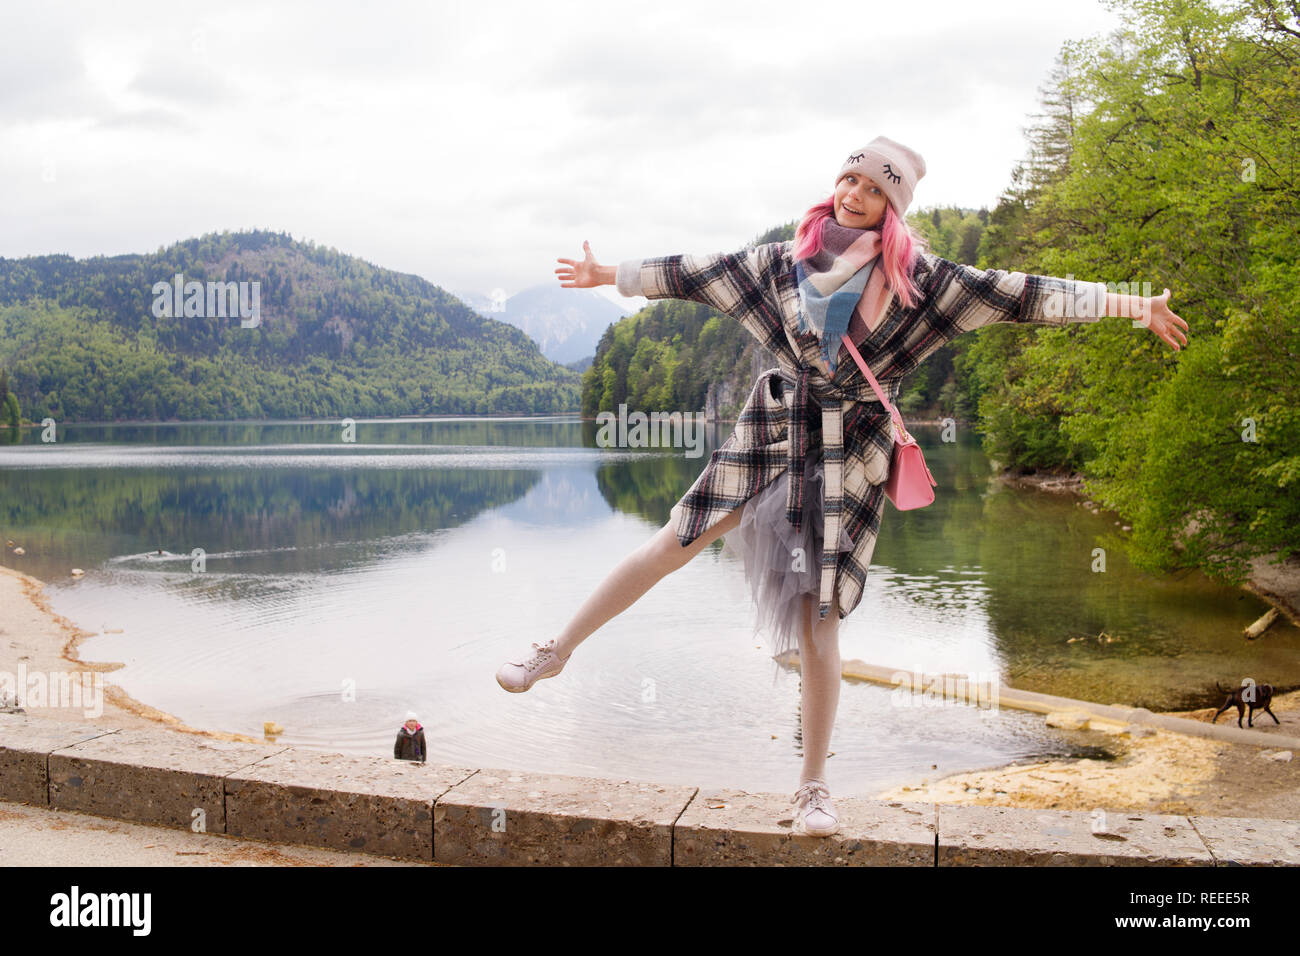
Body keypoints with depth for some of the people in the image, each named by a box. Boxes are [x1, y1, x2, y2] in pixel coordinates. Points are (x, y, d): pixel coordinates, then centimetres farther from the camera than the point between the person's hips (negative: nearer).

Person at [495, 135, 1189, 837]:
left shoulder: (916, 277, -2)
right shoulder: (785, 260, 5)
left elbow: (1022, 294, -4)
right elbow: (694, 274, 14)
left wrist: (1132, 305, -6)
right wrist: (609, 274, 22)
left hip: (850, 457, -2)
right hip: (773, 435, 2)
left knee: (818, 621, -2)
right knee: (672, 544, 0)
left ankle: (813, 788, 13)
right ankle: (557, 651, 18)